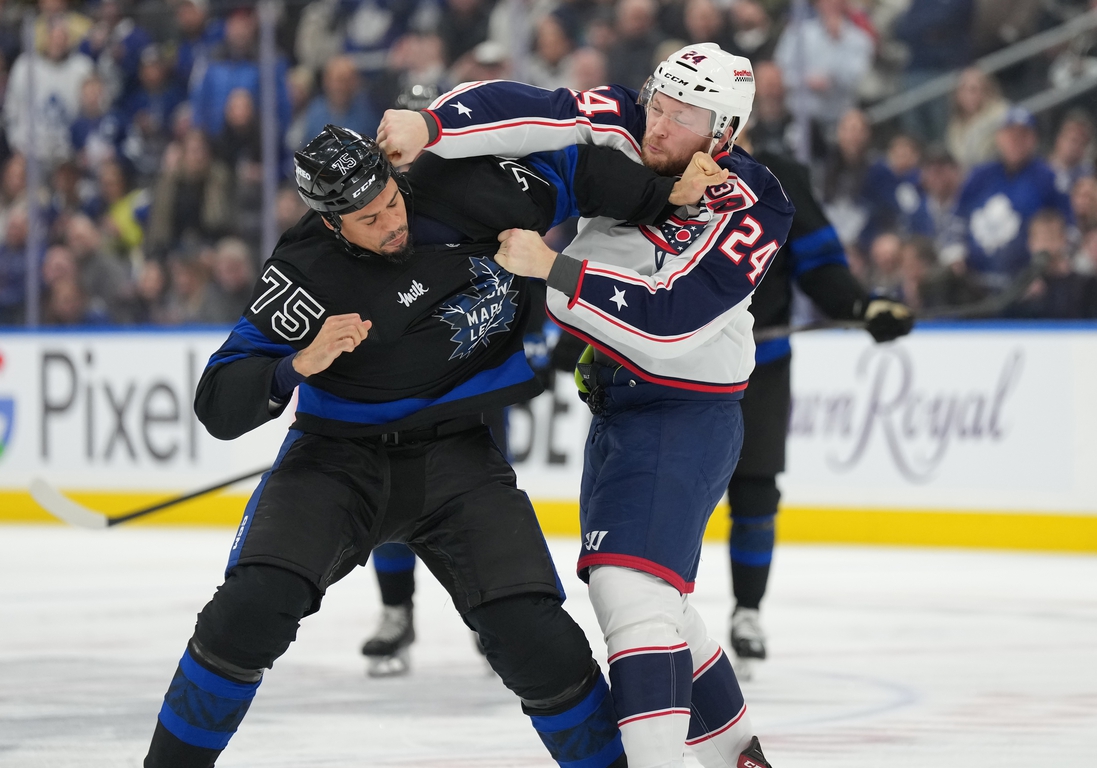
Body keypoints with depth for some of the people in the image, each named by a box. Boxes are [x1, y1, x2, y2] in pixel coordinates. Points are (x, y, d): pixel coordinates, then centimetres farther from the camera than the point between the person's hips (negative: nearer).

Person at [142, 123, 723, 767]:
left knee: (532, 631, -15)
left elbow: (574, 174, 3)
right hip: (341, 453, -2)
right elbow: (220, 405, -20)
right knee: (259, 600, -24)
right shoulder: (305, 275, -19)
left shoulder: (456, 192, -12)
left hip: (455, 453, 2)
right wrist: (299, 364, -35)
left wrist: (665, 195, -5)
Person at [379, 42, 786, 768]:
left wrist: (549, 267, -30)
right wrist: (426, 125, -34)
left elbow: (667, 321, -27)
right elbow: (530, 112, -18)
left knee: (631, 582, -22)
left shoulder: (750, 211, -20)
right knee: (654, 597, 18)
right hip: (618, 403, 8)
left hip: (687, 415, -8)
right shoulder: (624, 128, -5)